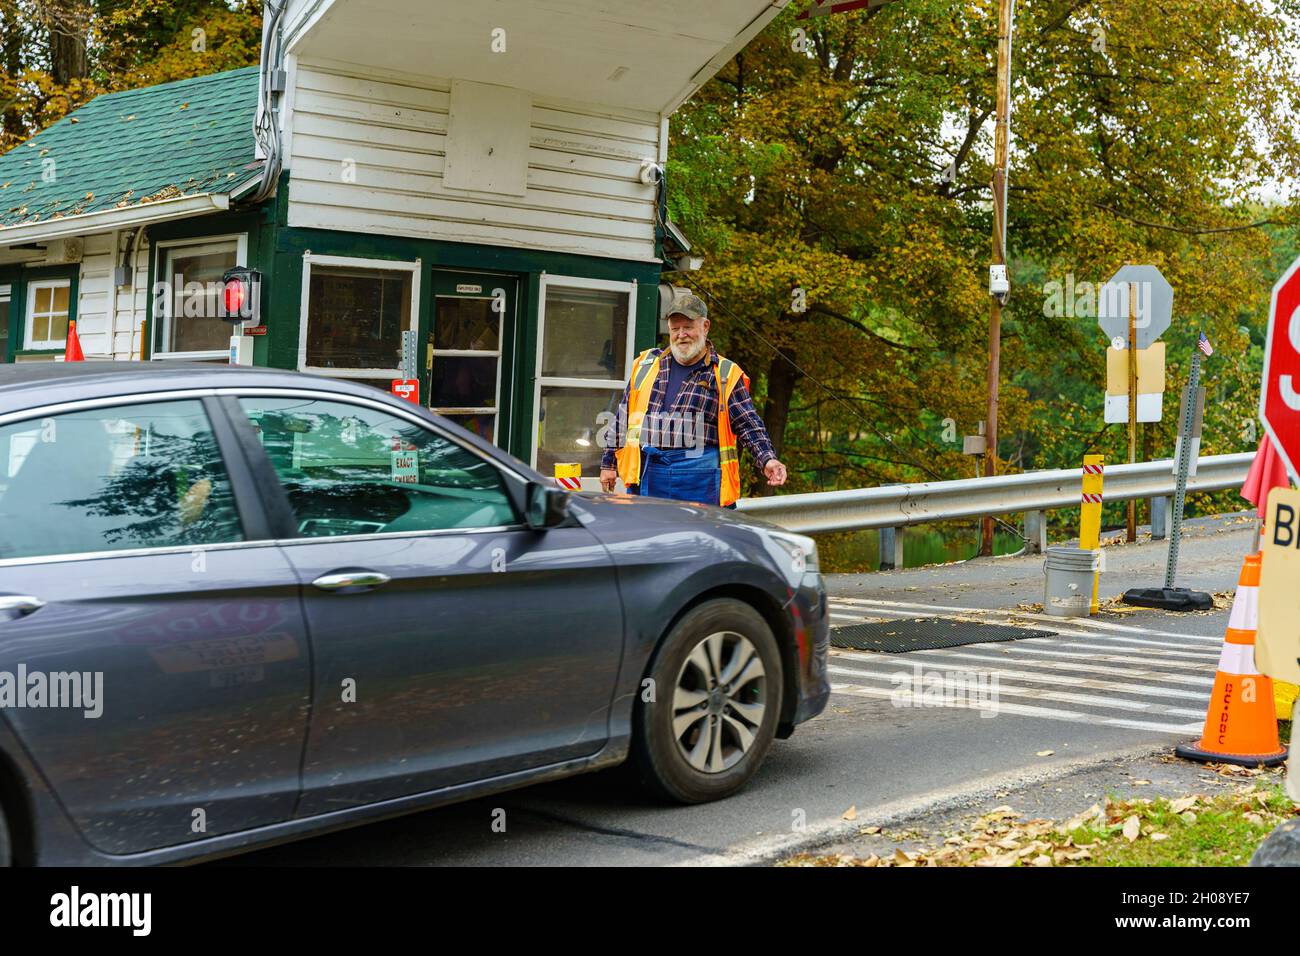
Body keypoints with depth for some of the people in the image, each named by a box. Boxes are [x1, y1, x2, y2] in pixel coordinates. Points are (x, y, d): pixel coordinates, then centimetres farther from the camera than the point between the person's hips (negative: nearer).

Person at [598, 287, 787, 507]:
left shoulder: (726, 375, 5)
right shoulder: (646, 364, 15)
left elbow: (749, 425, 2)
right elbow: (623, 419, 20)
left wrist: (767, 460, -14)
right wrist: (609, 463, 20)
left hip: (701, 482, -3)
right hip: (648, 476, 3)